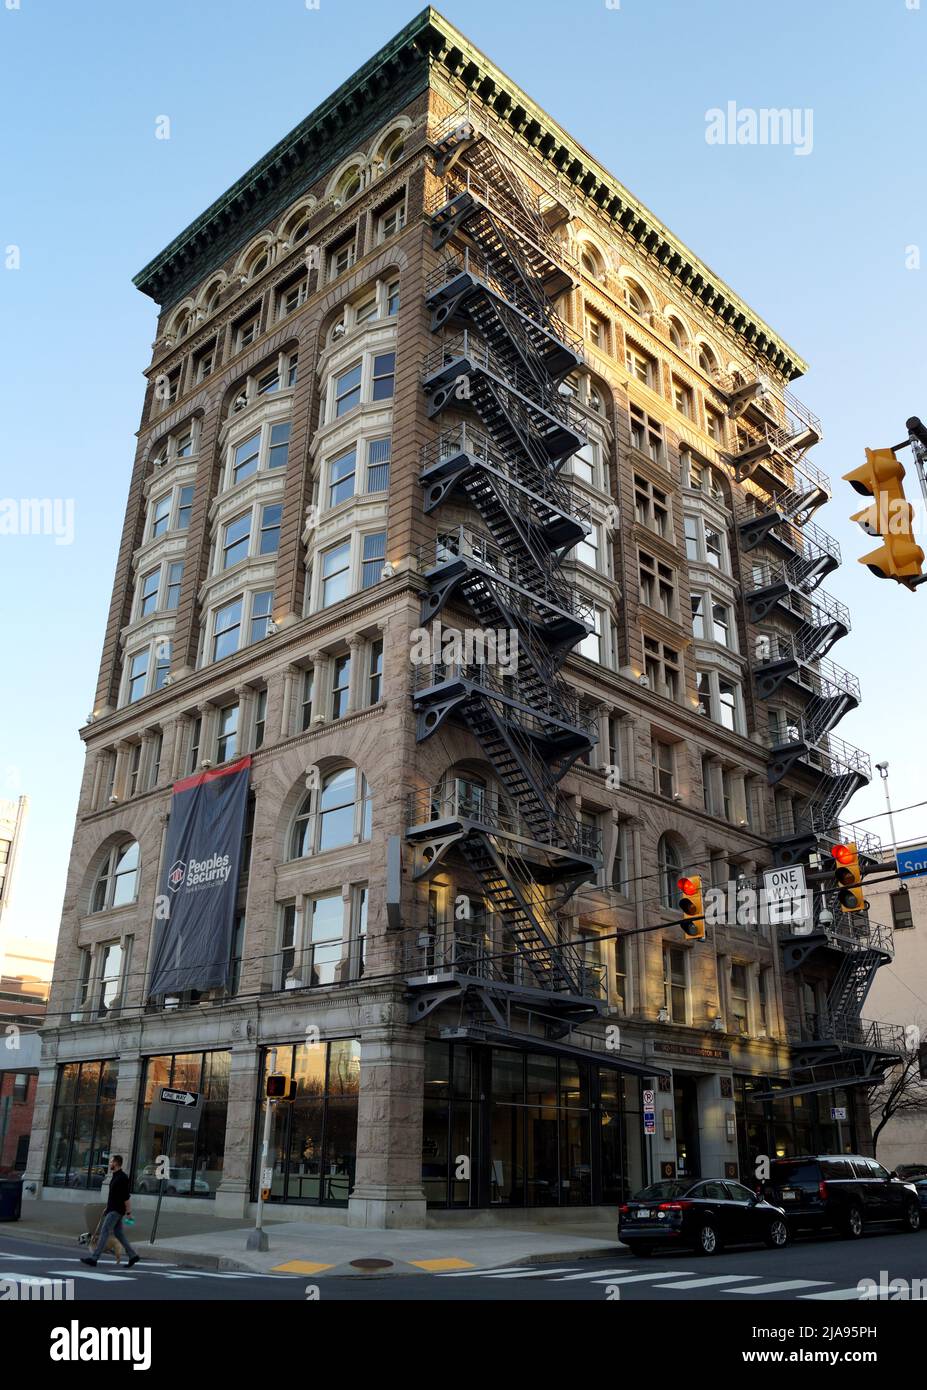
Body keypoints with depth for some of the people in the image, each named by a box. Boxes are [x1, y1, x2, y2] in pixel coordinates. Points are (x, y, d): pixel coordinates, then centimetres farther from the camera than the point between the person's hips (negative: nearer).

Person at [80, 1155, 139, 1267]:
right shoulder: (115, 1176, 14)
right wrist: (107, 1208, 22)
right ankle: (132, 1256, 12)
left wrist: (129, 1212, -17)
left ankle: (94, 1258, -4)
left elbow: (126, 1197, -18)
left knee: (104, 1232, -7)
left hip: (116, 1211, -10)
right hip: (112, 1209, 10)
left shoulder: (122, 1178, -17)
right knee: (119, 1233, 9)